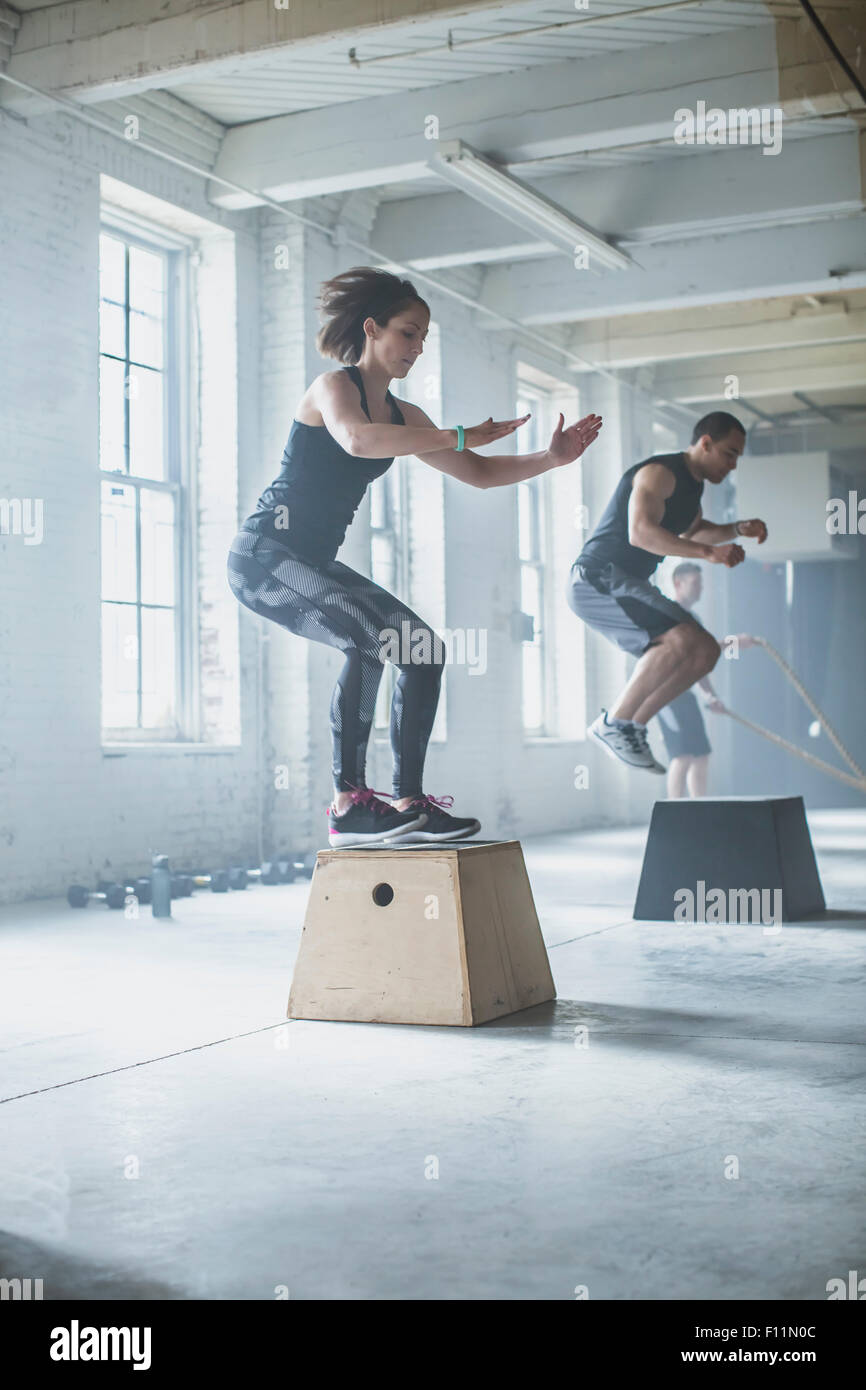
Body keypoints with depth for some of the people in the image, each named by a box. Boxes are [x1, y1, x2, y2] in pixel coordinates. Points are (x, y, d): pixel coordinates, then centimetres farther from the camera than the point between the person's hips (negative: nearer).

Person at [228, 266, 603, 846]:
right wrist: (458, 437, -33)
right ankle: (349, 804, -23)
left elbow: (478, 472, 14)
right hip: (266, 552, -9)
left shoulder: (402, 415, 14)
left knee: (422, 647, 7)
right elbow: (357, 439, -35)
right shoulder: (334, 386, -10)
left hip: (315, 561, 10)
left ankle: (409, 802, 10)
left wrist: (551, 458, 0)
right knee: (372, 637, -28)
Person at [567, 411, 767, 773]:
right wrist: (709, 552, -35)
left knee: (705, 652, 6)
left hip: (627, 586, 10)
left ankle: (632, 728, 6)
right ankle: (613, 724, -19)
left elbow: (691, 531, 37)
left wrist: (737, 529, 19)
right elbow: (641, 532, -30)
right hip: (598, 579, -10)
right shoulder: (659, 473, -14)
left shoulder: (691, 484, 17)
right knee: (682, 639, -27)